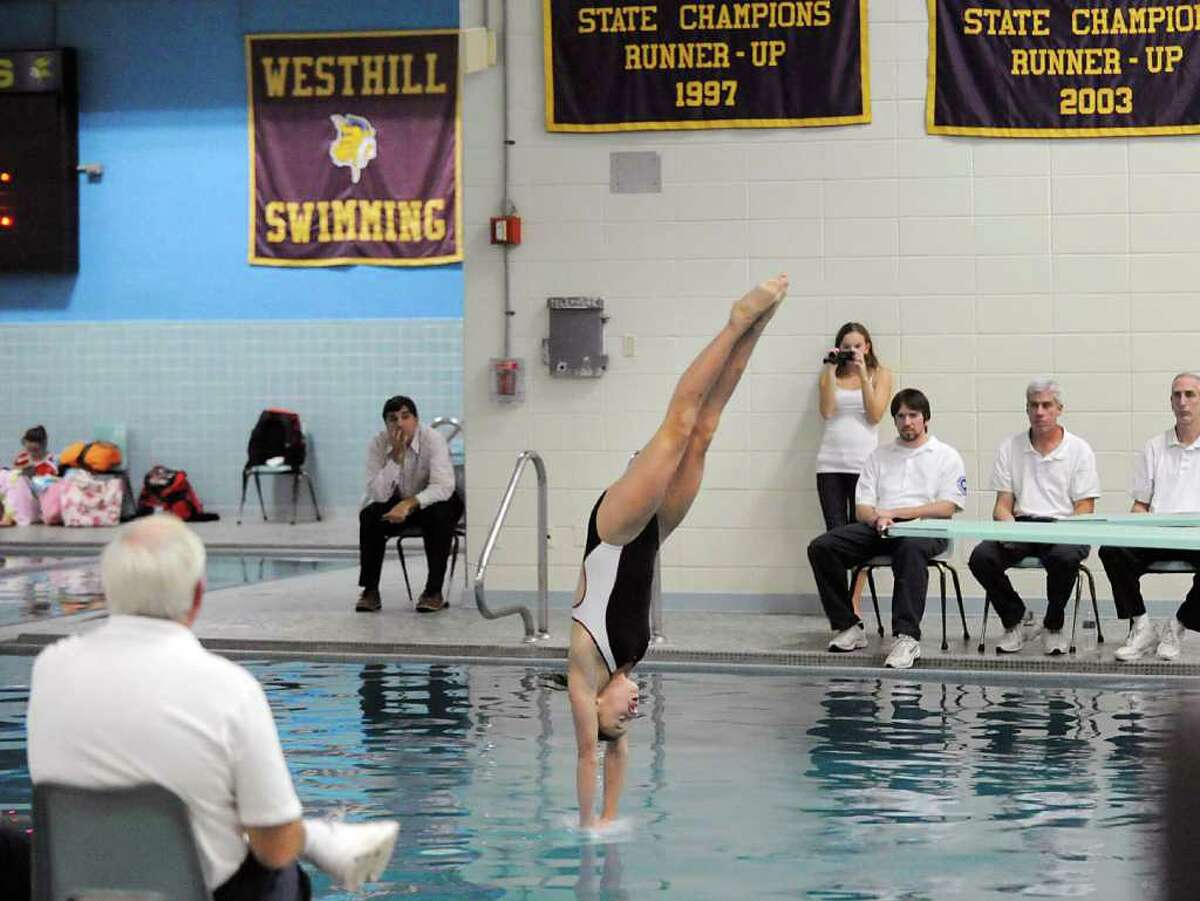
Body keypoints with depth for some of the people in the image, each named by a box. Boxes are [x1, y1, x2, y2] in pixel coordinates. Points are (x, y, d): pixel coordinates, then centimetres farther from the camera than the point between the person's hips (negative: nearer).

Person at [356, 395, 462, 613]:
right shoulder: (377, 445, -16)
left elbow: (443, 487, -32)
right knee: (369, 516, -26)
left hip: (431, 501, -2)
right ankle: (370, 591, -16)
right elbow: (378, 494, -24)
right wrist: (396, 456, -33)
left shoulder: (432, 439, -23)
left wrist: (410, 503, -47)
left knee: (438, 514, -35)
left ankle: (434, 591, -24)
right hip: (398, 503, 2)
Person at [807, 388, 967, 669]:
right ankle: (848, 626, -16)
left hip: (924, 529, -4)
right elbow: (862, 508, 16)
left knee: (911, 550, -42)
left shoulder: (946, 456, 13)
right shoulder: (879, 455, 25)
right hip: (878, 529, 4)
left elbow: (946, 508, -1)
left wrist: (895, 512, -10)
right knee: (821, 548, -20)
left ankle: (907, 637, -48)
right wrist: (877, 518, -10)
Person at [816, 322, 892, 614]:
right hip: (831, 461, 1)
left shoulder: (880, 374, 9)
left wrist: (862, 373, -8)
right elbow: (827, 411, -3)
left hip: (863, 462, -1)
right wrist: (831, 370, -6)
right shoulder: (830, 375, 13)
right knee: (835, 533, -3)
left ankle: (854, 601, 0)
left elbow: (875, 415, -4)